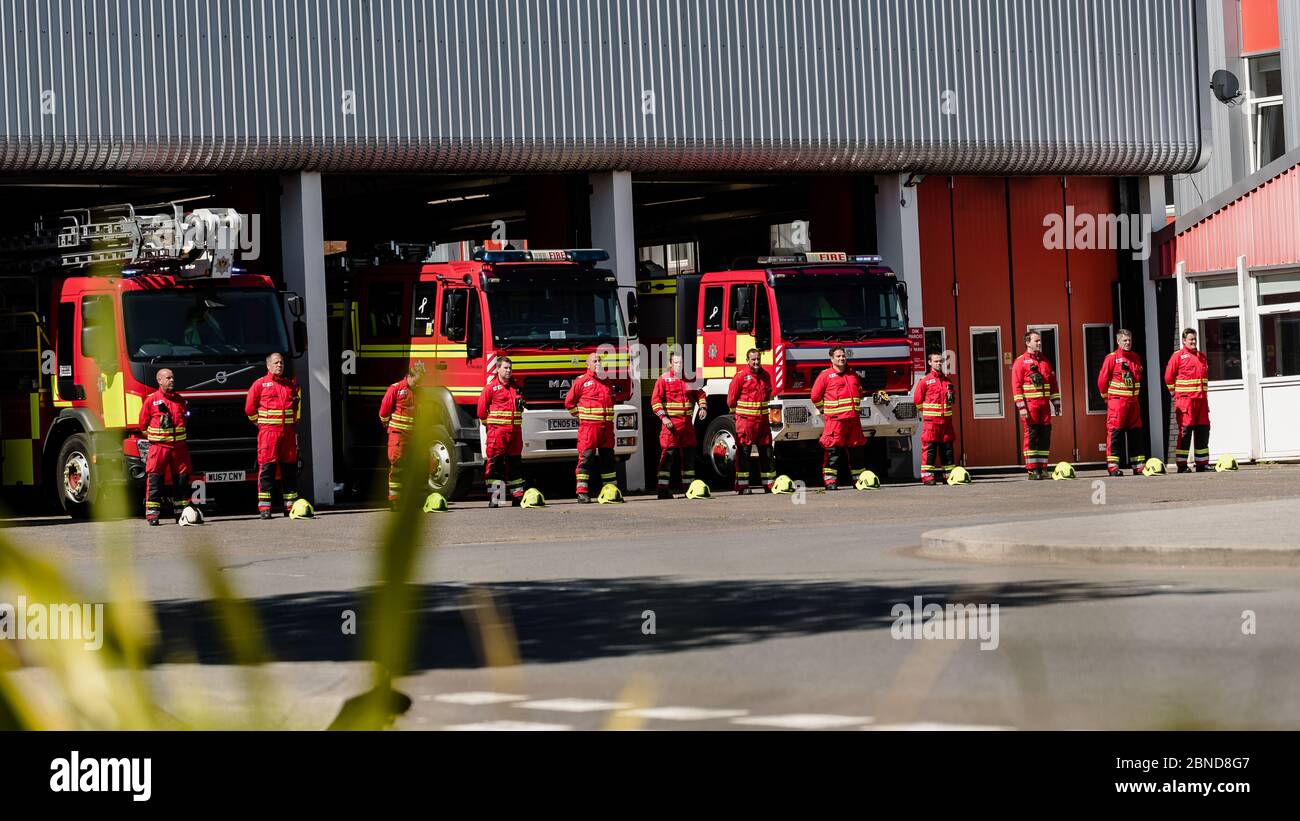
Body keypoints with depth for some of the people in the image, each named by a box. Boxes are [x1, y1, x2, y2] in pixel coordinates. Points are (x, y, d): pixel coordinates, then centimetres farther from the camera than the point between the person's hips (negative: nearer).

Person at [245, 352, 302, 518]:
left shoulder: (291, 384, 14)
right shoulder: (260, 384, 3)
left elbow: (298, 404, 27)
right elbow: (250, 408, 5)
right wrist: (261, 423, 4)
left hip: (288, 431, 4)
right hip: (268, 432, -4)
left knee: (290, 468, 6)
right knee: (266, 467, -9)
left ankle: (290, 505, 12)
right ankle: (264, 507, -11)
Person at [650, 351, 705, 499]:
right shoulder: (664, 379, -2)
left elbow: (699, 394, 22)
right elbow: (655, 399, -7)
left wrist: (702, 407, 3)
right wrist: (663, 417, -17)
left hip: (687, 422, 6)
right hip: (671, 423, -6)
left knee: (688, 454, 10)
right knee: (668, 454, -10)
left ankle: (688, 486, 19)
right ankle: (663, 488, -12)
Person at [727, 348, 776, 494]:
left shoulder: (765, 375, 11)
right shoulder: (741, 376, -7)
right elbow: (731, 398, -2)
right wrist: (737, 413, 7)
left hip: (762, 420, 6)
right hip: (745, 420, -6)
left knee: (766, 452, 8)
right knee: (743, 453, -5)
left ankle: (769, 484, 14)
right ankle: (742, 486, -4)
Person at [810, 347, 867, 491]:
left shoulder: (853, 375, 16)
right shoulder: (826, 375, -2)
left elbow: (859, 392, 31)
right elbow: (816, 396, -1)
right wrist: (826, 410, 2)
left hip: (853, 419, 6)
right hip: (835, 419, -6)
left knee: (856, 450, 10)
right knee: (832, 451, -7)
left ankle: (859, 479, 18)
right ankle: (829, 481, -7)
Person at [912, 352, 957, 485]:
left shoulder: (947, 380, 15)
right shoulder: (925, 380, -2)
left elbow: (953, 398, 29)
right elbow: (917, 400, -2)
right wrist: (928, 411, 1)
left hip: (946, 419, 5)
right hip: (930, 420, -5)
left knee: (947, 448, 8)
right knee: (929, 449, -7)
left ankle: (949, 474, 13)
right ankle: (927, 476, -7)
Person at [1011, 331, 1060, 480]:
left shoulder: (1045, 361, 17)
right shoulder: (1021, 361, -1)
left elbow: (1053, 382, 20)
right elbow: (1016, 385, -7)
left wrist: (1056, 402, 13)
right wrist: (1021, 407, -14)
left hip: (1044, 405, 6)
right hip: (1030, 404, -5)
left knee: (1045, 436, 4)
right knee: (1031, 437, -6)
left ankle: (1042, 468, 10)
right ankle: (1032, 470, -4)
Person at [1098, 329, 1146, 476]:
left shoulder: (1136, 358, 13)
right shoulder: (1111, 358, -7)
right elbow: (1102, 380, -4)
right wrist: (1107, 396, 3)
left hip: (1133, 401, 6)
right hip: (1117, 401, -6)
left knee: (1136, 433, 8)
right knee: (1115, 433, -8)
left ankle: (1138, 465, 14)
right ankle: (1113, 467, -8)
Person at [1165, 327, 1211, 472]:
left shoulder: (1201, 356, 17)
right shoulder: (1178, 356, -2)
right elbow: (1169, 377, -2)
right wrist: (1175, 393, 1)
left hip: (1201, 399, 7)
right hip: (1185, 399, -7)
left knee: (1203, 430, 6)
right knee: (1185, 431, -8)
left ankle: (1202, 463, 12)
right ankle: (1182, 465, -7)